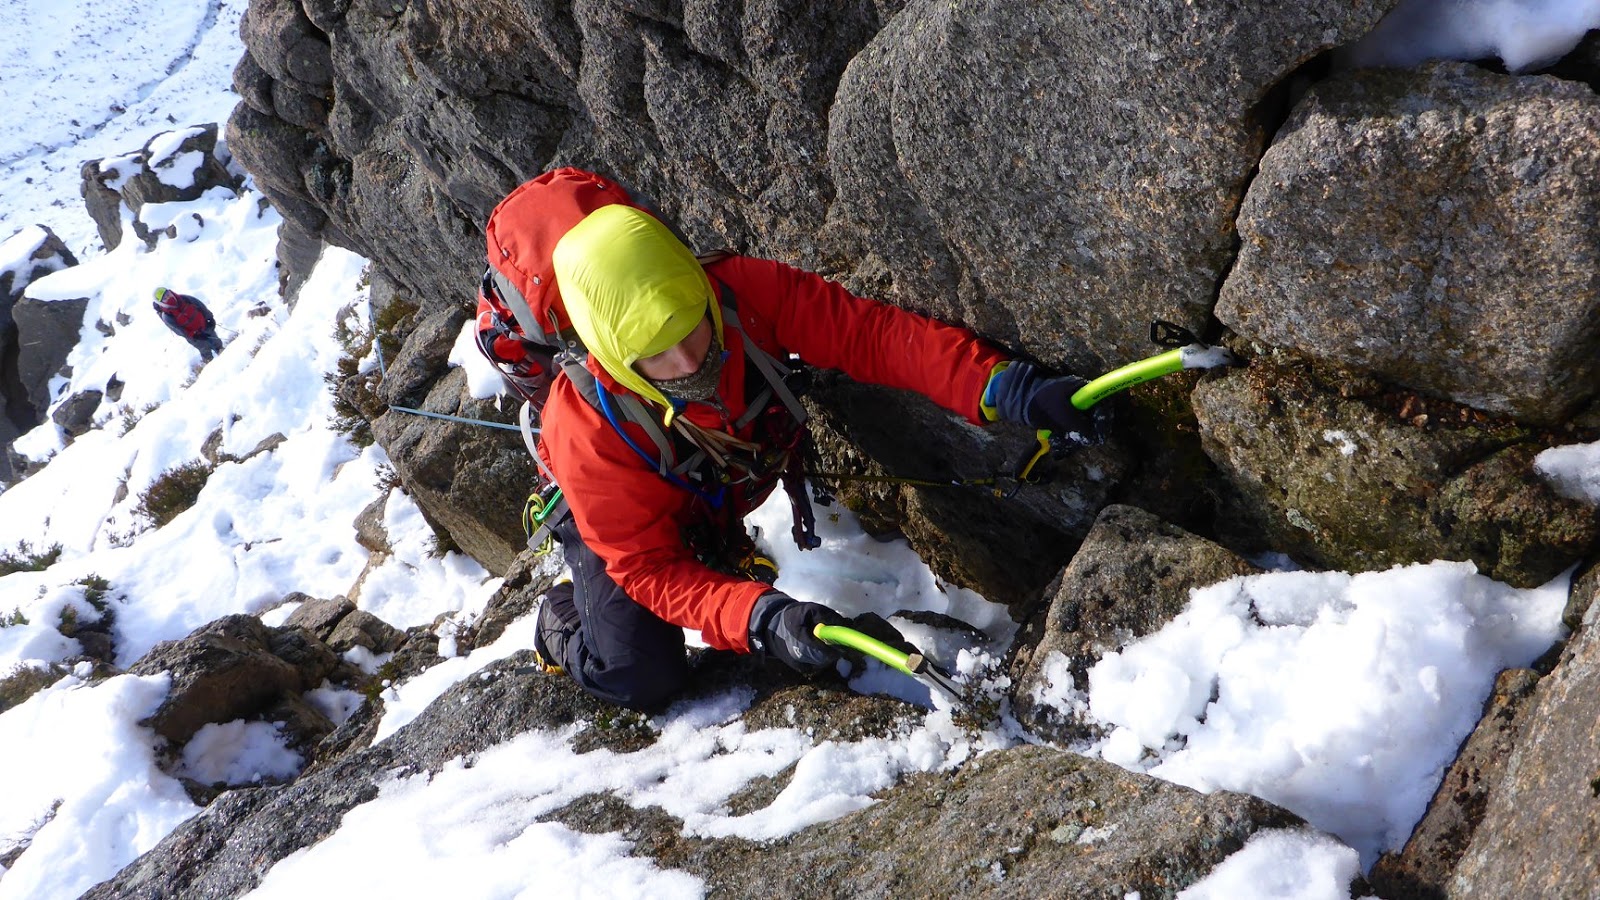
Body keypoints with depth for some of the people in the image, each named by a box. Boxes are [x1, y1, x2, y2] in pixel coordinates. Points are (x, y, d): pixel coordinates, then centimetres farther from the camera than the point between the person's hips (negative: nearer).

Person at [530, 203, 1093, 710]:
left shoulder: (744, 292, -36)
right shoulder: (588, 429, -40)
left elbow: (871, 334, -37)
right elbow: (647, 568, -33)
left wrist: (1006, 390, -50)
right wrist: (762, 619, -49)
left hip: (721, 495, 4)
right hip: (611, 517, -4)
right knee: (644, 679, -13)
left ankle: (726, 548, 26)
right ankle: (562, 617, 19)